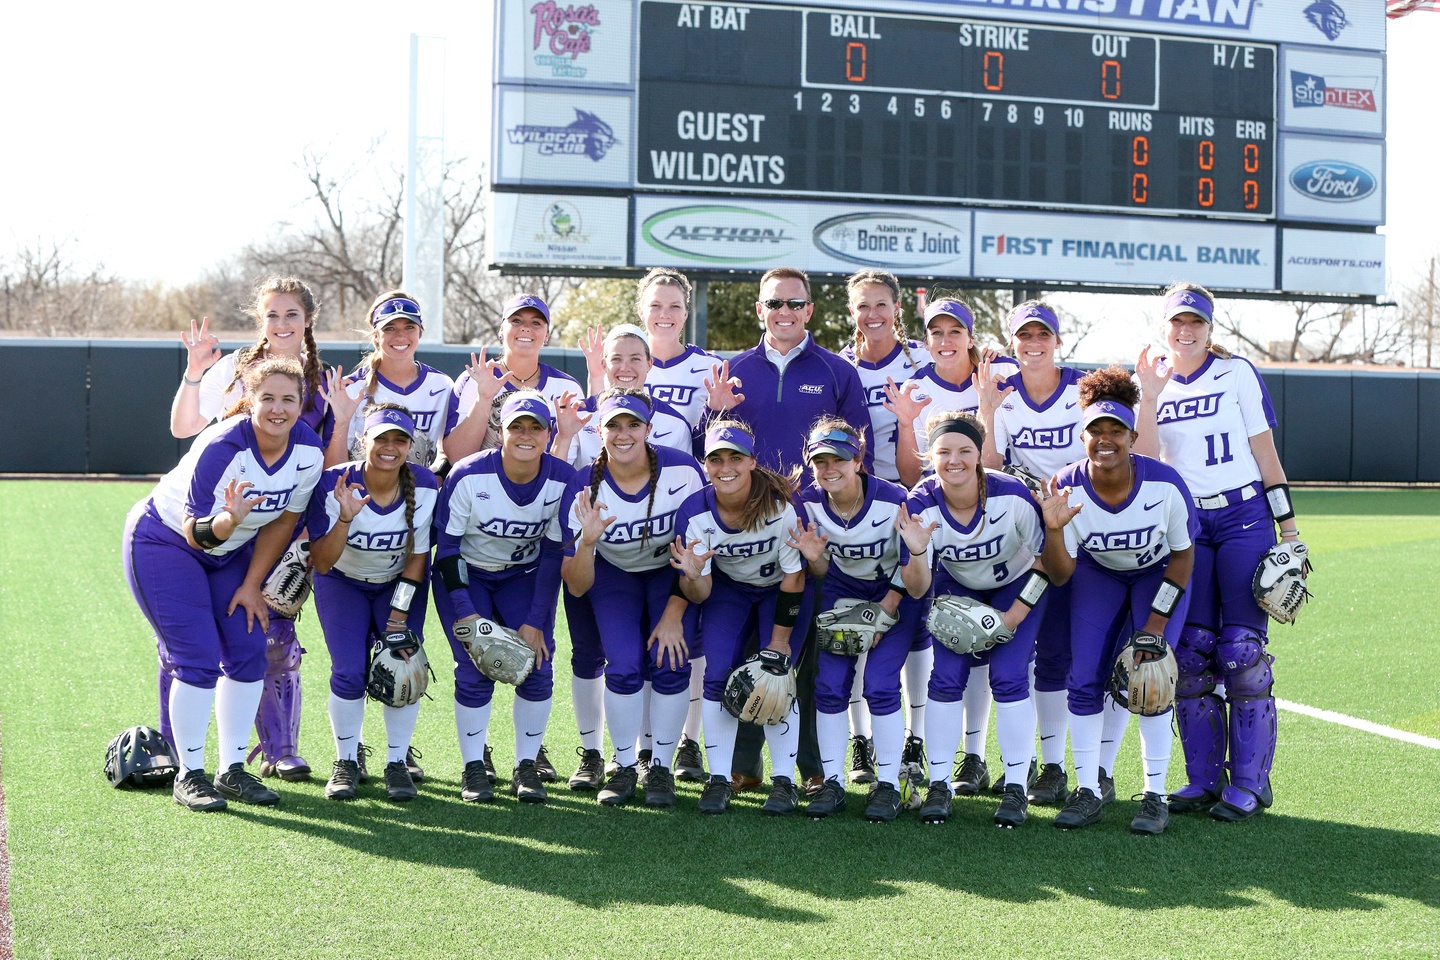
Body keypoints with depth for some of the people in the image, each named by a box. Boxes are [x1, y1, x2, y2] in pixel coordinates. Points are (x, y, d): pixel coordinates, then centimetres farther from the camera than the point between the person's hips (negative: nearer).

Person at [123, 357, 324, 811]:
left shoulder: (308, 450, -16)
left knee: (248, 652, 0)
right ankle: (189, 776, 2)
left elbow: (283, 520, -2)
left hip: (232, 549, 6)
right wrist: (229, 521, -51)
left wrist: (252, 585, -1)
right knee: (198, 660, -12)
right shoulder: (221, 447, -33)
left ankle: (232, 771, 12)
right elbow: (195, 533, -29)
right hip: (165, 541, -6)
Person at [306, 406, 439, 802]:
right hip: (343, 582, -1)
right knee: (349, 672, -12)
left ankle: (397, 763, 5)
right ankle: (346, 762, 8)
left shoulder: (425, 486, -23)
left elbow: (418, 554, -9)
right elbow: (321, 564, -27)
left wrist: (401, 607, -11)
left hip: (399, 583, 1)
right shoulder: (335, 485, -27)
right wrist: (344, 518, -42)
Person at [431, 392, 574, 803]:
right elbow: (446, 545, -16)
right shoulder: (468, 476, -24)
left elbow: (553, 554, -11)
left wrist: (535, 621, -13)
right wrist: (465, 612, -22)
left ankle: (526, 767, 3)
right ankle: (473, 768, 3)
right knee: (475, 670, -12)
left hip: (524, 576, 2)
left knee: (537, 666, -10)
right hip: (465, 574, -2)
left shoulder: (563, 480, -18)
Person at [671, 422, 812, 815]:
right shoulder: (695, 512, -24)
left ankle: (784, 780, -1)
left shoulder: (782, 504, -31)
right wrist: (692, 575, -45)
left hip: (780, 589, -2)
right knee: (718, 674, -11)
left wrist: (780, 639, -15)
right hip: (728, 589, 2)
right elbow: (699, 594, -21)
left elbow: (794, 577, -19)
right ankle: (719, 779, 0)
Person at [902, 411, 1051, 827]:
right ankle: (939, 785, 4)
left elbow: (1046, 559, -15)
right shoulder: (921, 505, -26)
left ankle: (1016, 788, -2)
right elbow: (918, 590, -26)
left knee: (1008, 676, -14)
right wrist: (916, 551, -45)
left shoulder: (1012, 494, -32)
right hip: (957, 587, 2)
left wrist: (1016, 614, -17)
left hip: (1018, 585, -2)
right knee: (947, 677, -9)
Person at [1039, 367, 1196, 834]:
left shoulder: (1164, 484, -30)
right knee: (1084, 679, -6)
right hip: (1098, 573, 2)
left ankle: (1155, 795, -2)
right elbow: (1061, 575, -21)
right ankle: (1090, 788, 7)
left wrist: (1156, 621, -16)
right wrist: (1054, 529, -40)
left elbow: (1183, 555, -14)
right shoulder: (1067, 489, -26)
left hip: (1159, 574, -2)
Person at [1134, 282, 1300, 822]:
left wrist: (1288, 528, -1)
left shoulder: (1237, 374, 1)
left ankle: (1249, 783, 2)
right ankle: (1203, 778, 13)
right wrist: (1150, 398, -12)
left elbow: (1266, 454, 2)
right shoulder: (1149, 381, 8)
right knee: (1191, 651, 3)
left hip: (1244, 518, -3)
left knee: (1242, 651, -6)